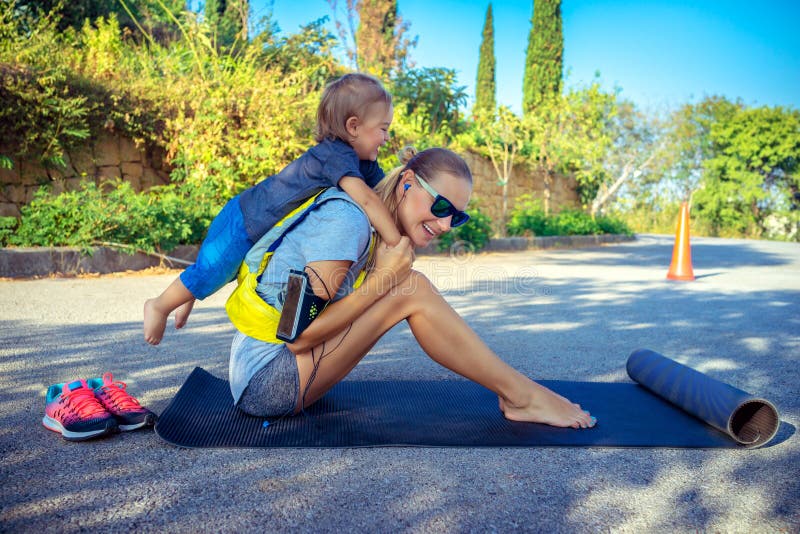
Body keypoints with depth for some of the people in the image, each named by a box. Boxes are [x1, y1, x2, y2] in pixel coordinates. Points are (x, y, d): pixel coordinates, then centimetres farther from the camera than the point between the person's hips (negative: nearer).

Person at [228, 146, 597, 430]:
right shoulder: (346, 220, -22)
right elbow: (300, 336, -24)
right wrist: (384, 280, -22)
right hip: (264, 380, -9)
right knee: (412, 291, -20)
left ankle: (515, 392, 4)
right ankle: (521, 395, -9)